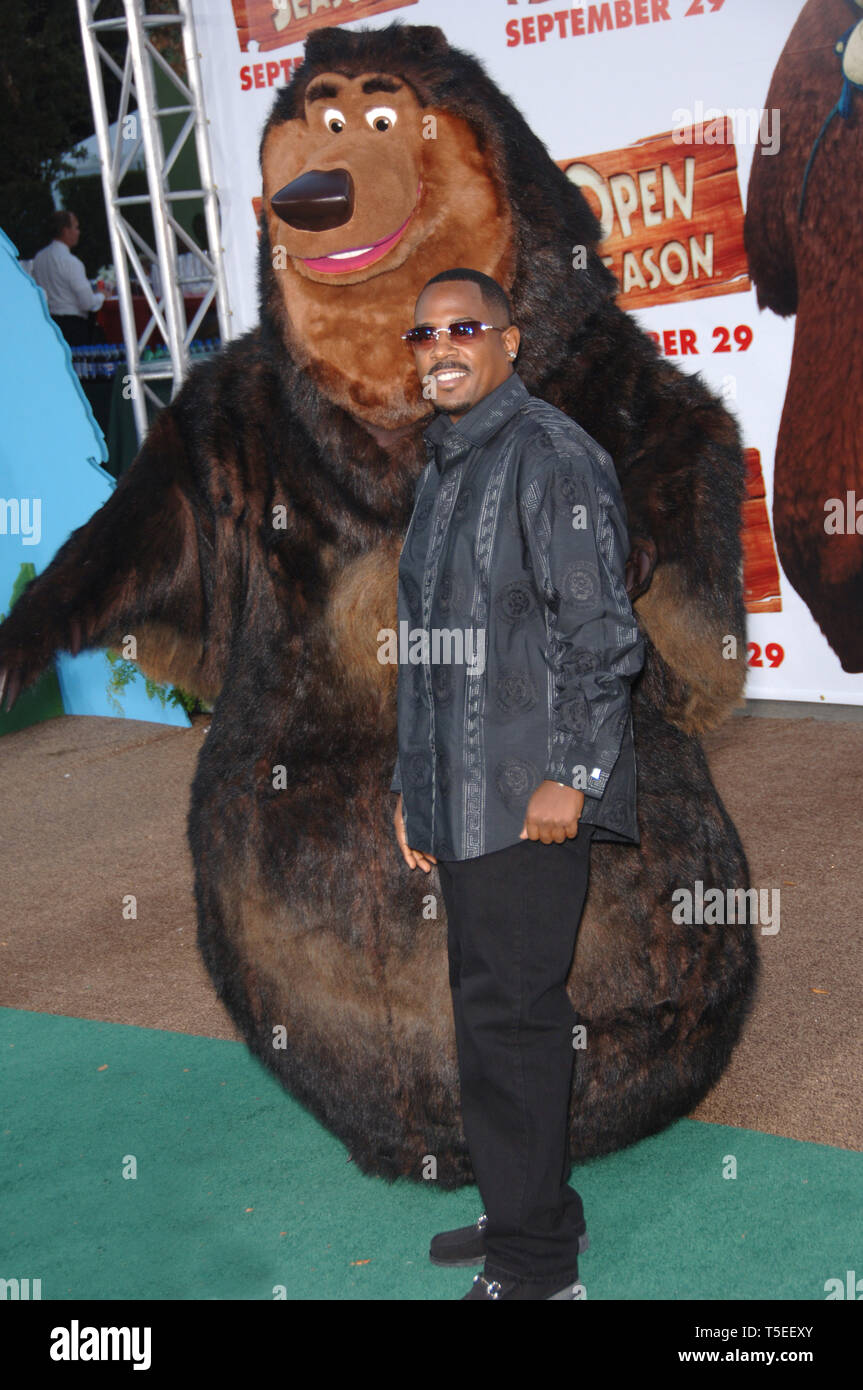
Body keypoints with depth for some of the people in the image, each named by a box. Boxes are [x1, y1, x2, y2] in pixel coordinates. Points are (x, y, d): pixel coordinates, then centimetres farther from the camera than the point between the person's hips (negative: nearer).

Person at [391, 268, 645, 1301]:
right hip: (460, 800, 9)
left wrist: (569, 775, -18)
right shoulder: (440, 468, 18)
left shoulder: (552, 456, -10)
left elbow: (601, 631, -15)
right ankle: (533, 1213, 29)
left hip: (532, 799, -9)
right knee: (495, 1007, 15)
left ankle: (534, 1265, 6)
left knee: (510, 1017, -5)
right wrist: (411, 782, 21)